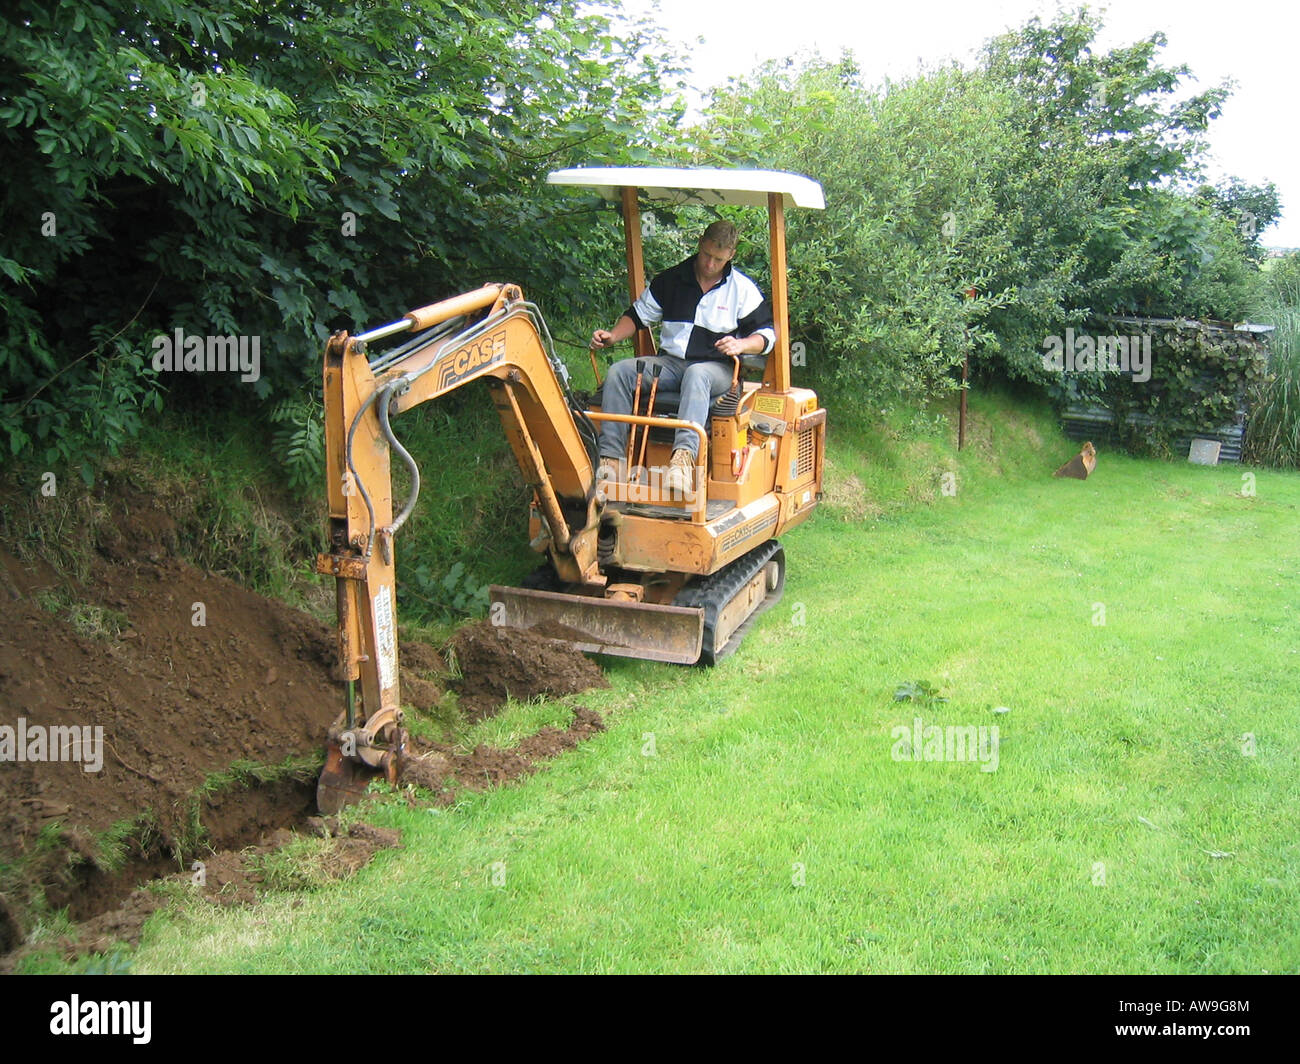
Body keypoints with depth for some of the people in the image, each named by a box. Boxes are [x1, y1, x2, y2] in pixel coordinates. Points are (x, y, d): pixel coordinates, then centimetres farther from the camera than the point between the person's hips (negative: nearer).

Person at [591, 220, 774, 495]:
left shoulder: (743, 289, 6)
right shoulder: (671, 280, 12)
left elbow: (767, 333, 3)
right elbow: (638, 315, 18)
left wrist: (741, 344, -19)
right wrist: (612, 336, -1)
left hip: (716, 367, -3)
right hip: (670, 362, 4)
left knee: (696, 375, -42)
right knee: (619, 372, -23)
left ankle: (685, 454, -62)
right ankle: (610, 457, -32)